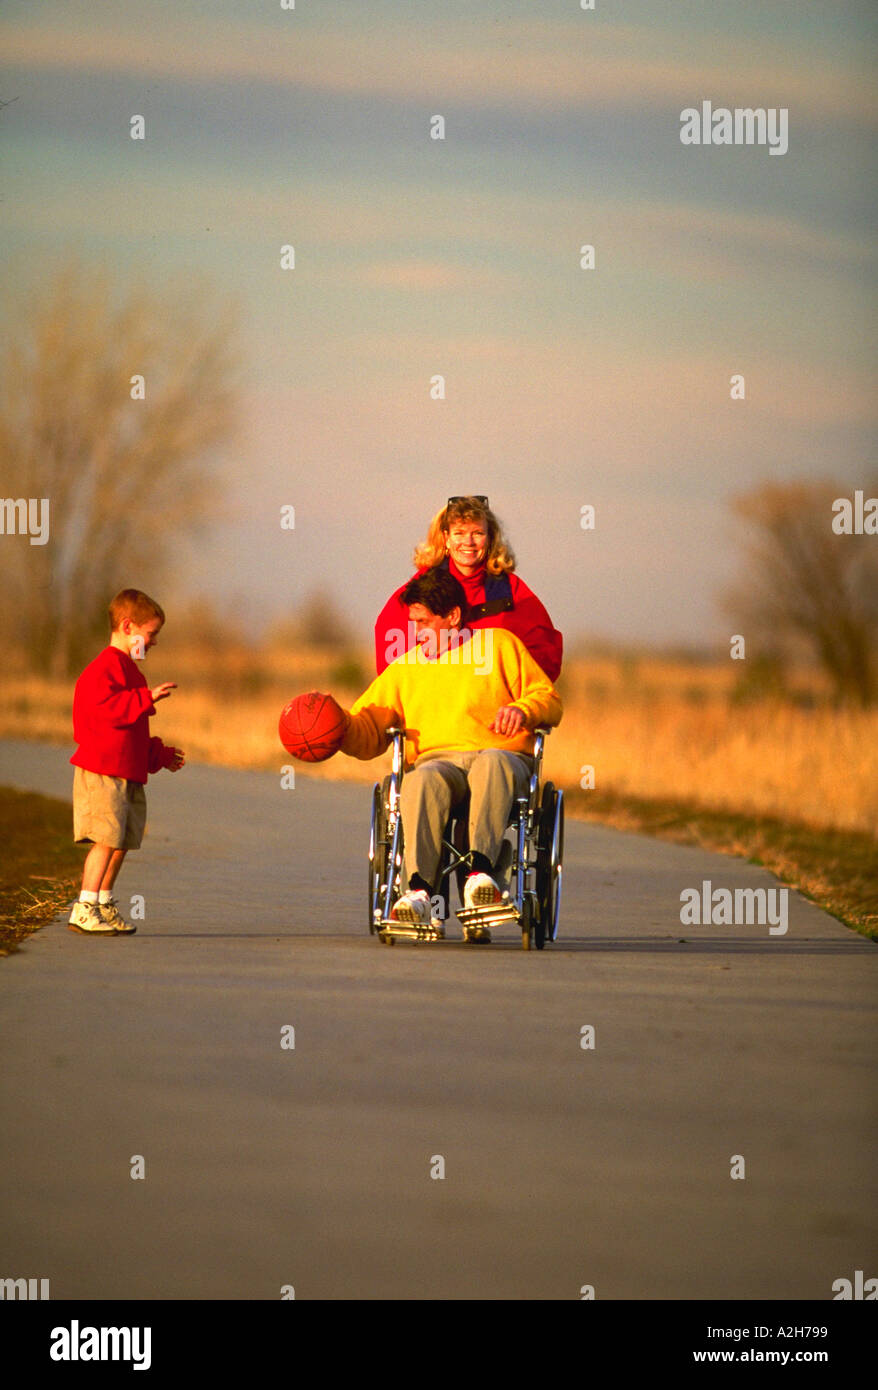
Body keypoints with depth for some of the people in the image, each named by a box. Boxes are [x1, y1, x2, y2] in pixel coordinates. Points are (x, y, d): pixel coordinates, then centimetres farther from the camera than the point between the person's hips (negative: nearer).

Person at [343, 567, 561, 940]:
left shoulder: (499, 644, 18)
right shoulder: (403, 669, 26)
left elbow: (549, 699, 13)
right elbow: (368, 734, 19)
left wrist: (523, 710, -9)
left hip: (503, 757, -2)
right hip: (437, 759, 2)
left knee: (492, 763, -40)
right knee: (422, 781, -37)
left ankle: (480, 871, -56)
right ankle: (419, 891, -52)